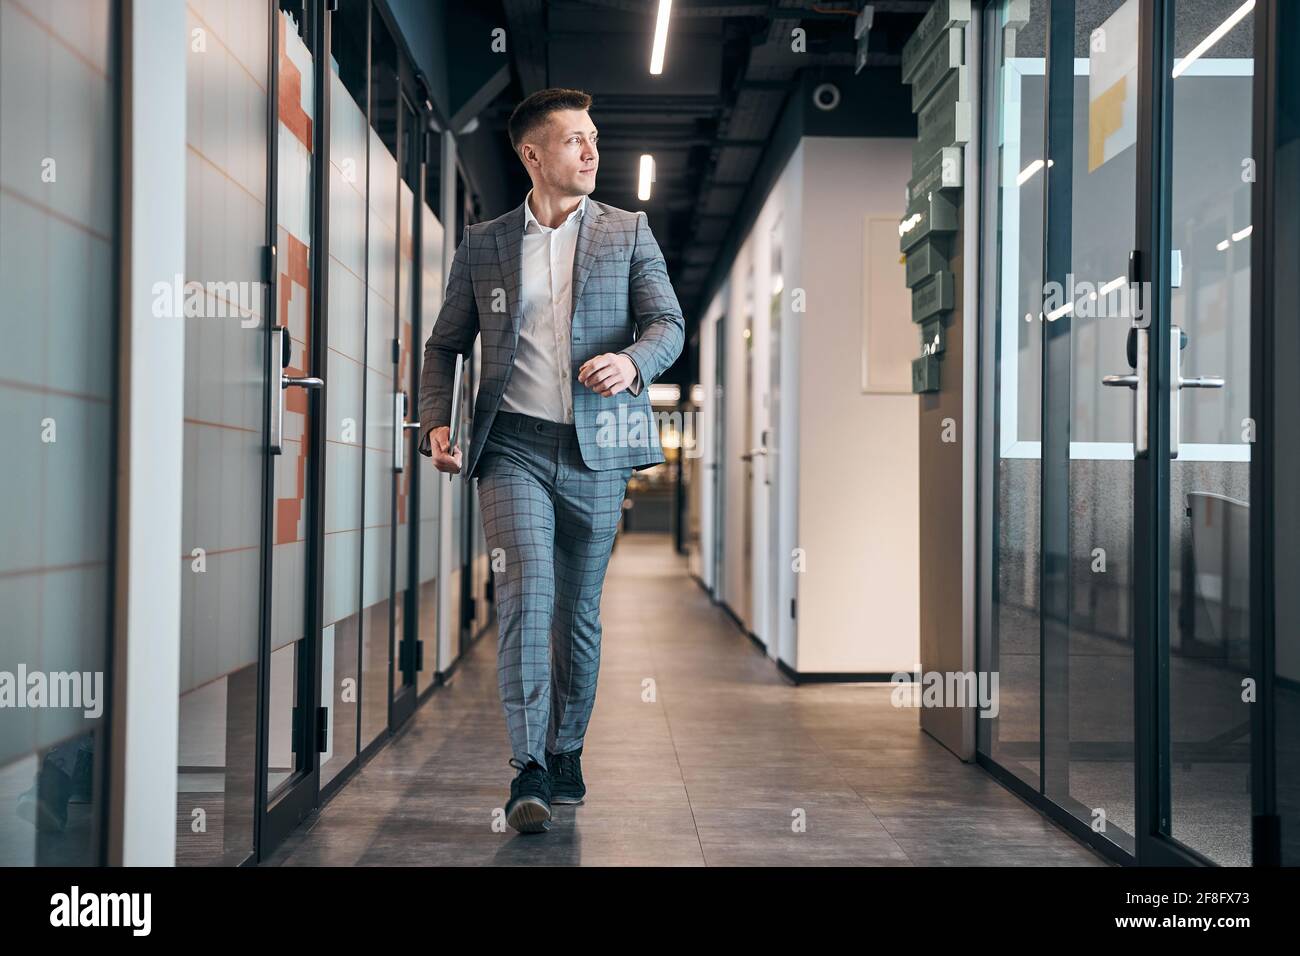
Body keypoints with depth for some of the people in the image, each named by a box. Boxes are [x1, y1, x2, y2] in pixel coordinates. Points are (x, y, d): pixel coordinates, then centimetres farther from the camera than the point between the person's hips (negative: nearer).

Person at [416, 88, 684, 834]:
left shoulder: (629, 232, 9)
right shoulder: (484, 244, 10)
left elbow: (669, 323, -1)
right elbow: (446, 344, 16)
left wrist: (633, 361, -23)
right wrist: (437, 422, 0)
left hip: (596, 449, 1)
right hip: (516, 444, -1)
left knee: (580, 611, 9)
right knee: (525, 594, -14)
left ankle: (566, 754, 25)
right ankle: (529, 772, -12)